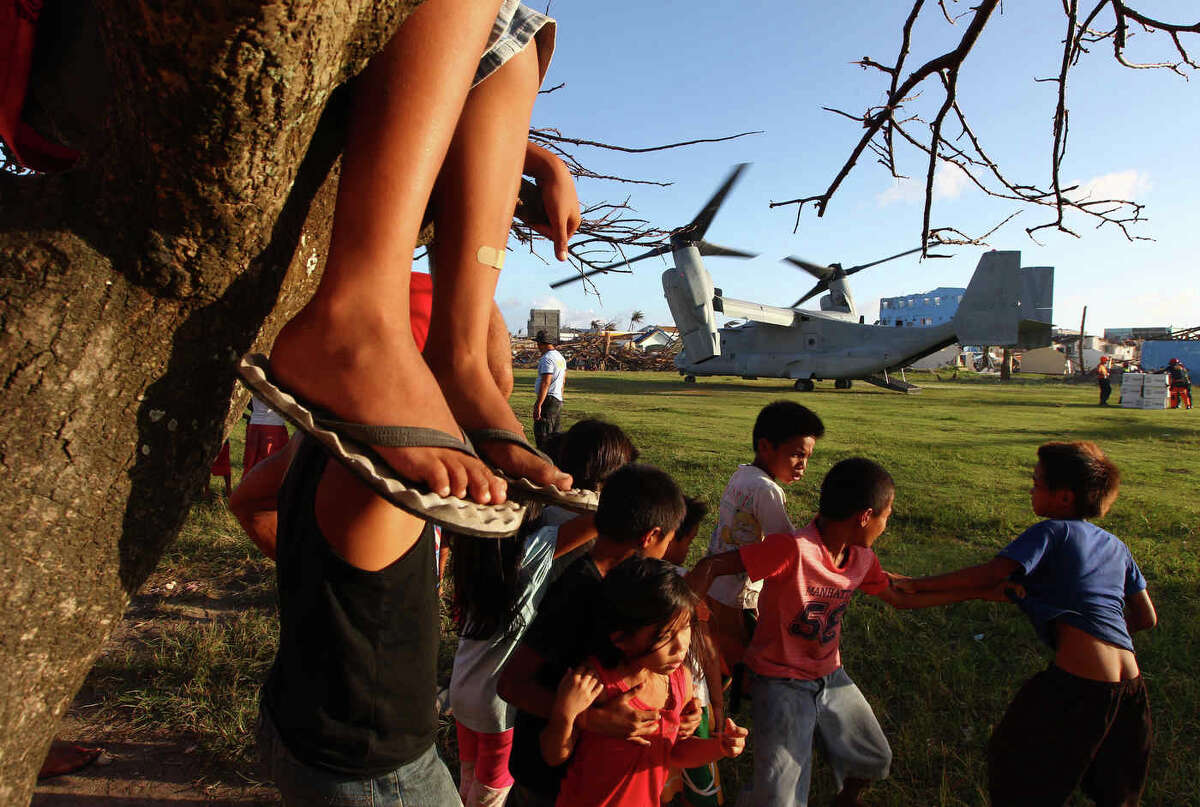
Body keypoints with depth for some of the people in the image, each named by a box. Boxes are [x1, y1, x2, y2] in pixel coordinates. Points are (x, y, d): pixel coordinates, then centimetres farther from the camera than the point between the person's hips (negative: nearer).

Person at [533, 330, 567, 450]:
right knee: (553, 435, 15)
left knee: (541, 435, -8)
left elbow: (545, 383, -22)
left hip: (548, 399, -10)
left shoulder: (547, 358, -15)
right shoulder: (560, 357, 16)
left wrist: (538, 405, -24)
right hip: (558, 401, 10)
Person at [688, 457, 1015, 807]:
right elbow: (711, 567, -31)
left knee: (875, 761, 21)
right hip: (781, 683, -7)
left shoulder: (862, 558, -4)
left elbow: (900, 597, 13)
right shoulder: (793, 549, -31)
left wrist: (981, 592, 16)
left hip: (831, 677, 7)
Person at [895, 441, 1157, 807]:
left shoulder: (1052, 532, -5)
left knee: (1015, 778, 13)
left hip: (1077, 681, -7)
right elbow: (1146, 618, 21)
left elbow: (989, 573, -17)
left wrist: (917, 584, -12)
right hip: (1131, 690, 7)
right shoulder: (1116, 546, 15)